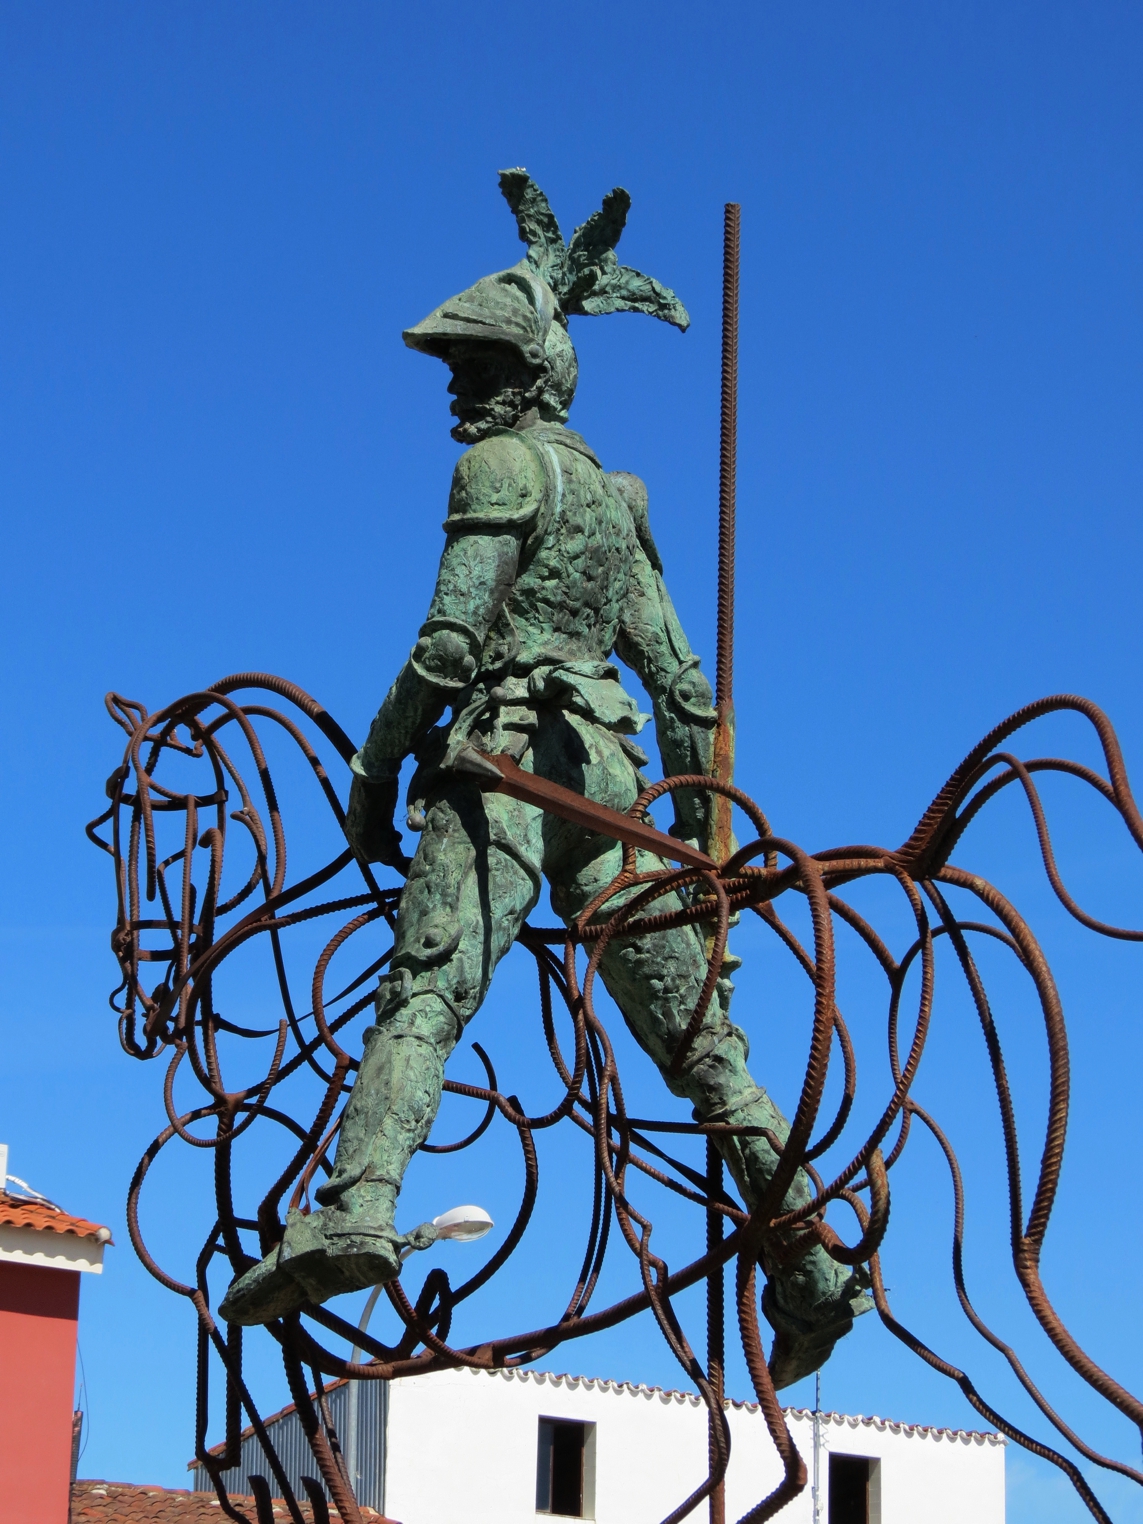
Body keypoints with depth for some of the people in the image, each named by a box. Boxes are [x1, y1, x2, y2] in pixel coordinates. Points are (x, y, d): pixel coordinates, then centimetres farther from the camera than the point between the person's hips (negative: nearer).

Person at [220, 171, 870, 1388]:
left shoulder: (503, 463, 1)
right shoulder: (615, 495, 25)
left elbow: (450, 638, -11)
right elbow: (680, 681, 22)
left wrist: (373, 772, -4)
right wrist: (698, 823, 23)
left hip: (507, 758, -8)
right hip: (611, 771, 8)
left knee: (424, 990, -23)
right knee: (692, 1026, 6)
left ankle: (354, 1212, -42)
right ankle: (815, 1265, 1)